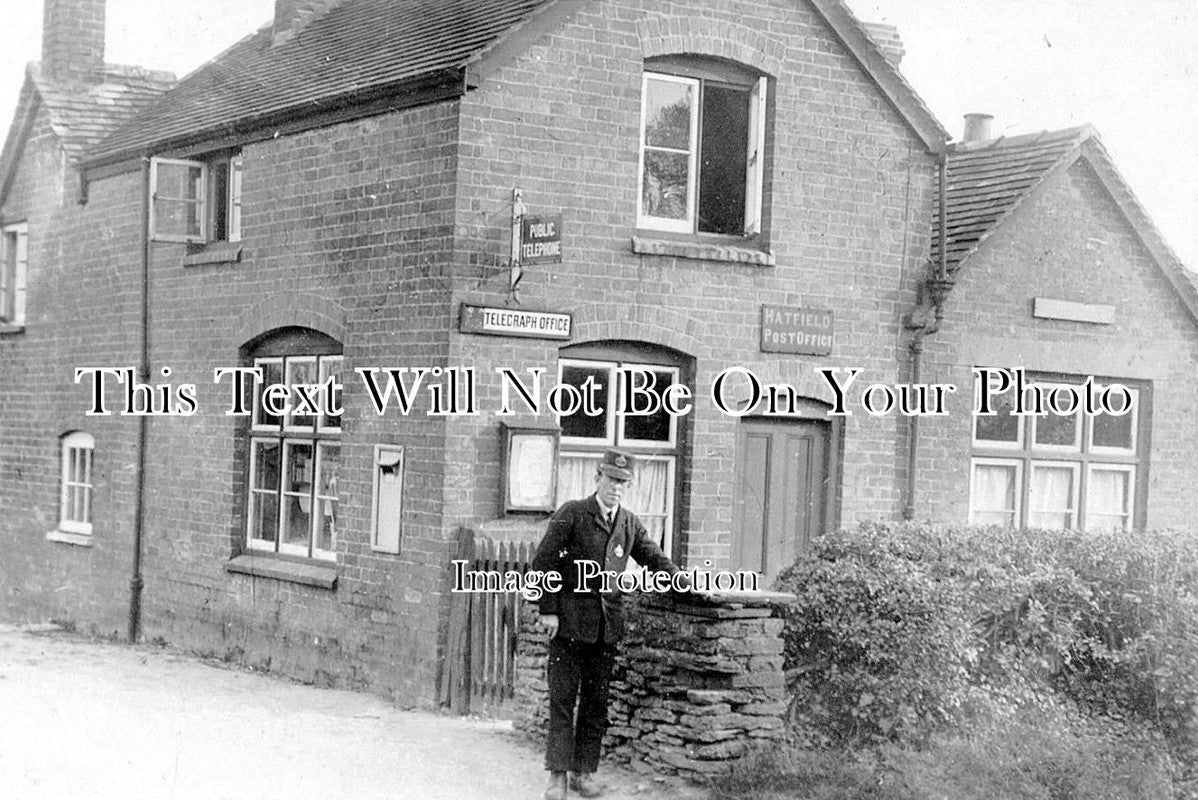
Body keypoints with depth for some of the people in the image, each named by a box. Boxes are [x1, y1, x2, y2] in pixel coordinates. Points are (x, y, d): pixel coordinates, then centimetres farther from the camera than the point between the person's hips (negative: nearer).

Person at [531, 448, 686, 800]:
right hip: (570, 619, -5)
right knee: (562, 699, -2)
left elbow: (655, 558, 17)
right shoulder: (571, 514, -4)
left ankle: (584, 771, 16)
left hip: (607, 622, 5)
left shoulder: (630, 524, 10)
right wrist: (548, 610, -10)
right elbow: (543, 562, -6)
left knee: (596, 702, 7)